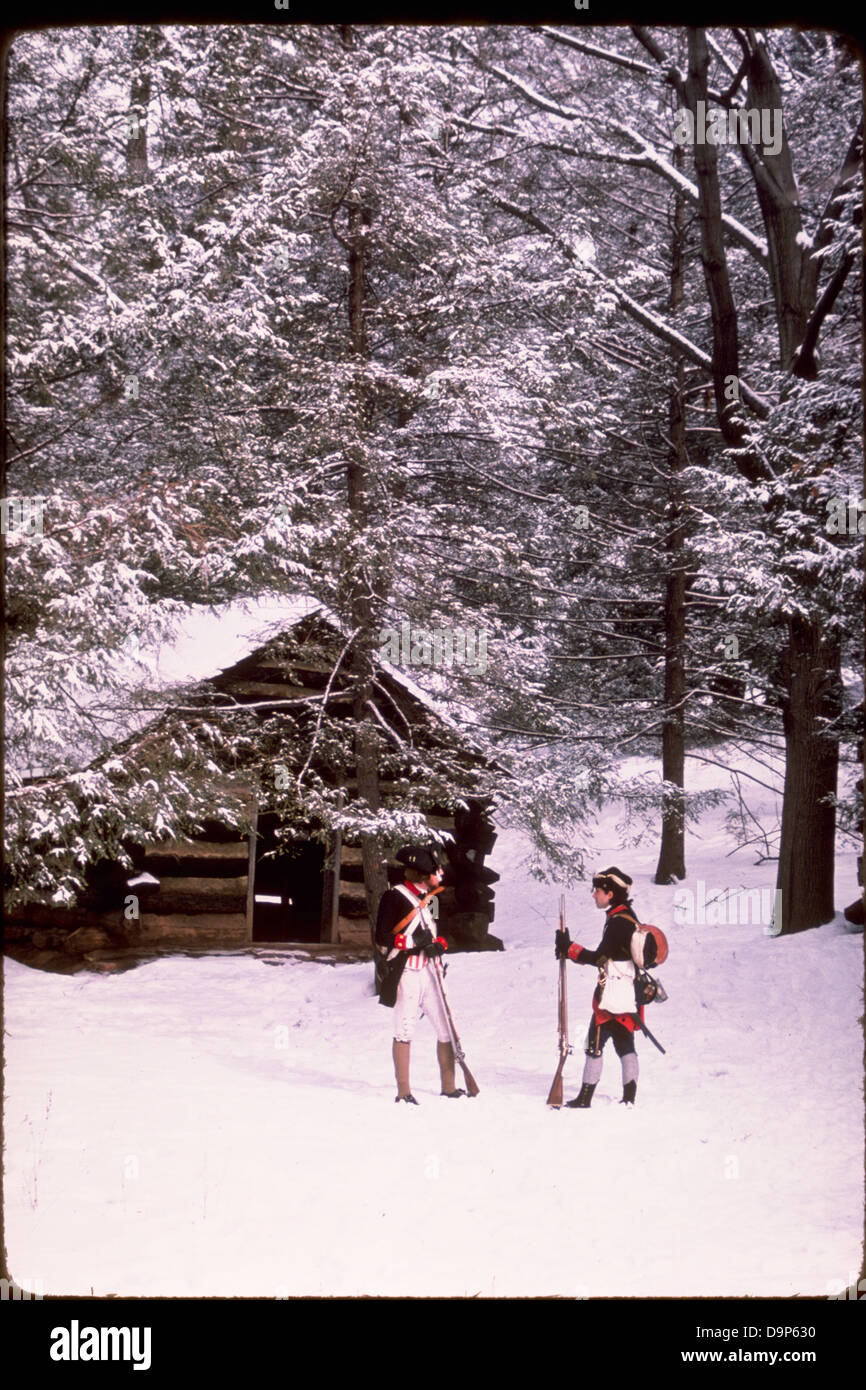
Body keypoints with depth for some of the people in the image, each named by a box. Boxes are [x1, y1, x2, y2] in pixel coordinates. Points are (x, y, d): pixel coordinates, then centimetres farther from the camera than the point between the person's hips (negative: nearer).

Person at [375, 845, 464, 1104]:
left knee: (447, 1029, 6)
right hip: (407, 973, -7)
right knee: (405, 1032, -5)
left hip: (430, 972, 7)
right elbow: (382, 939, -10)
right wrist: (414, 941, -19)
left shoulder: (429, 898, 19)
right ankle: (403, 1092, 0)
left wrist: (438, 944, 2)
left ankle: (448, 1087, 16)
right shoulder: (394, 896, -6)